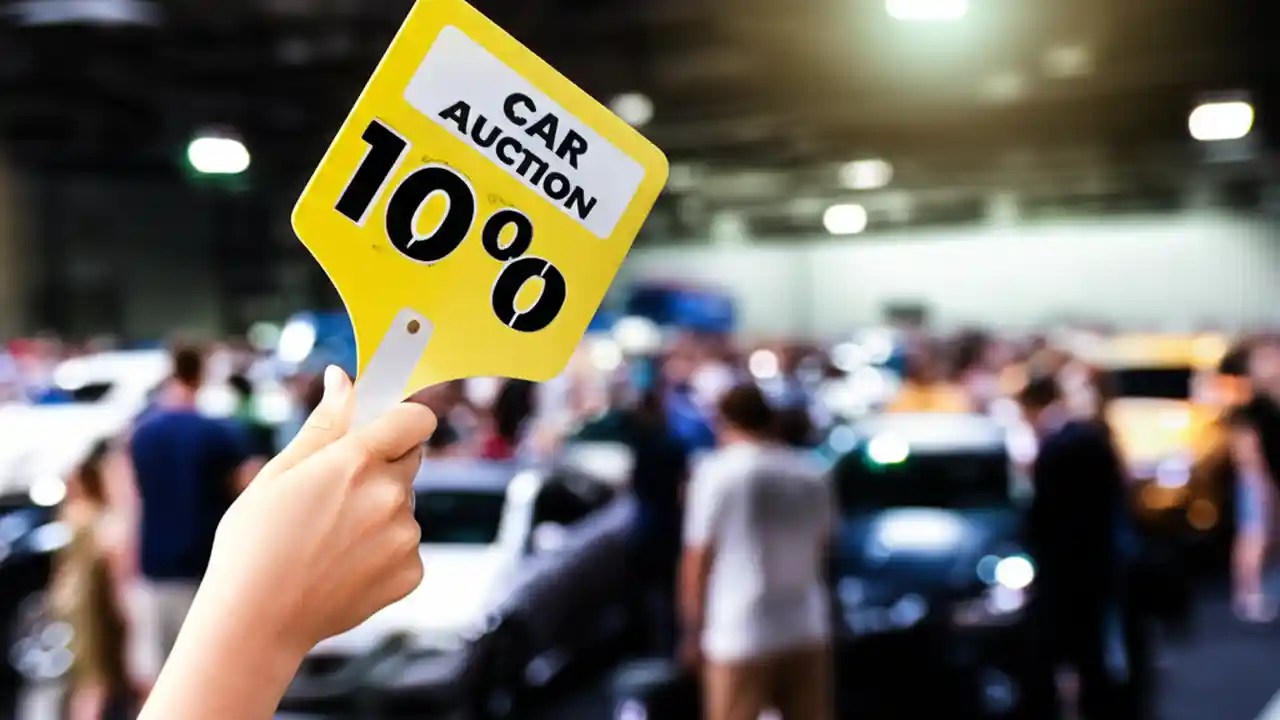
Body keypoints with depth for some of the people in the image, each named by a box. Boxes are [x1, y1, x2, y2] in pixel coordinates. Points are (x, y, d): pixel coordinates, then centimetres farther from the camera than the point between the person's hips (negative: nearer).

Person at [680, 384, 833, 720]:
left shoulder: (717, 473, -8)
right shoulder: (812, 476, 7)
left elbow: (698, 560, -8)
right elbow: (820, 553, 14)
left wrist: (692, 631, 1)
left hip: (739, 634, -5)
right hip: (807, 629, 5)